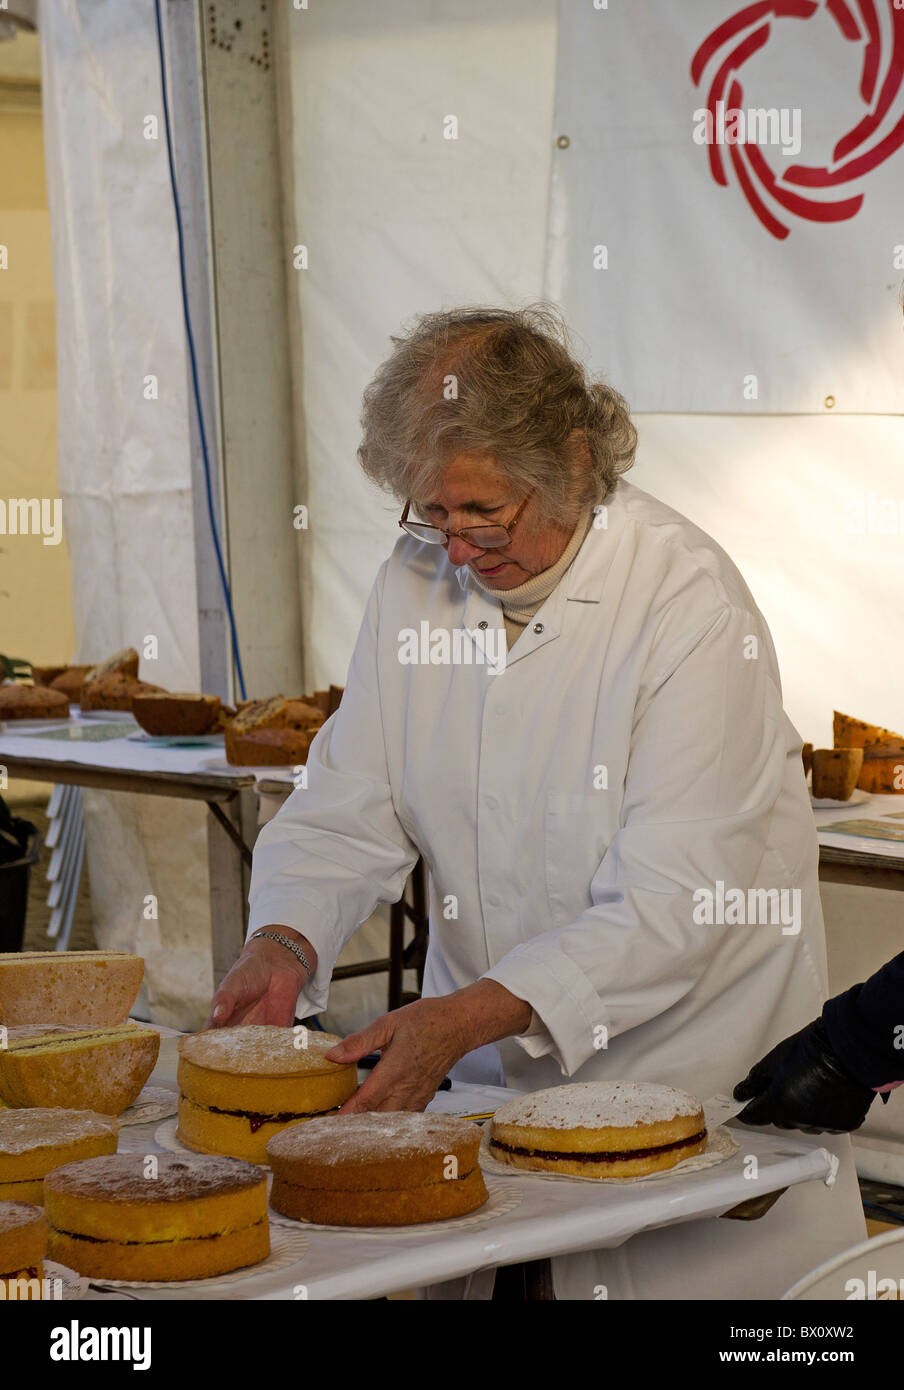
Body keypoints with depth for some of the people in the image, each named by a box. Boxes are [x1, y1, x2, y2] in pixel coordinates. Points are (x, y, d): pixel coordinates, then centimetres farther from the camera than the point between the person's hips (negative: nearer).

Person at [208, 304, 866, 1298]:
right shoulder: (414, 585, -1)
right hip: (486, 1072, 5)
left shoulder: (690, 605, -20)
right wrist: (284, 943, -20)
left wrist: (471, 1015, -33)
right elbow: (347, 806, 1)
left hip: (683, 1074, -5)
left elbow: (673, 906, -24)